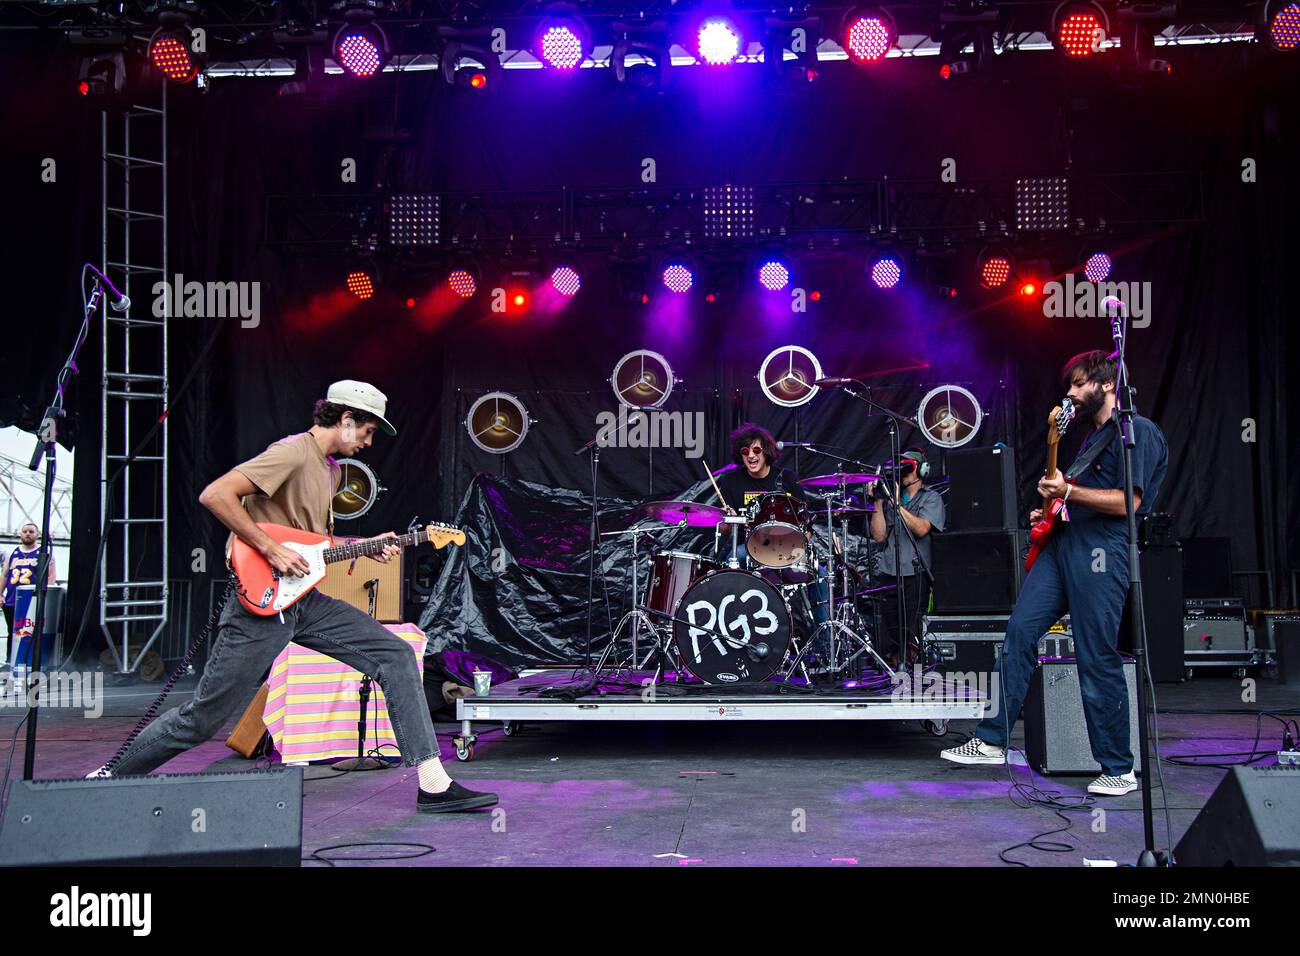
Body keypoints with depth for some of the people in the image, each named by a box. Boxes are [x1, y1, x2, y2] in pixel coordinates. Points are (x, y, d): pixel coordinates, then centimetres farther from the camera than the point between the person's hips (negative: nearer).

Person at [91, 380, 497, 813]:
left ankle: (433, 783, -4)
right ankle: (113, 775, 26)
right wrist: (271, 550, -22)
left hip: (305, 601, 9)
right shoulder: (293, 453, -14)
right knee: (203, 717, 0)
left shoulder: (332, 468, 16)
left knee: (396, 655, -3)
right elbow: (215, 495, -23)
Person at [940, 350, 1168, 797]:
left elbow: (1127, 501, -15)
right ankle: (992, 741, 4)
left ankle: (1119, 769, 9)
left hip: (1101, 551, -9)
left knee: (1097, 660, -6)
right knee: (1019, 630, 0)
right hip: (1062, 543, 9)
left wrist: (1068, 492, -22)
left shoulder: (1138, 431, -5)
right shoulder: (1093, 436, 24)